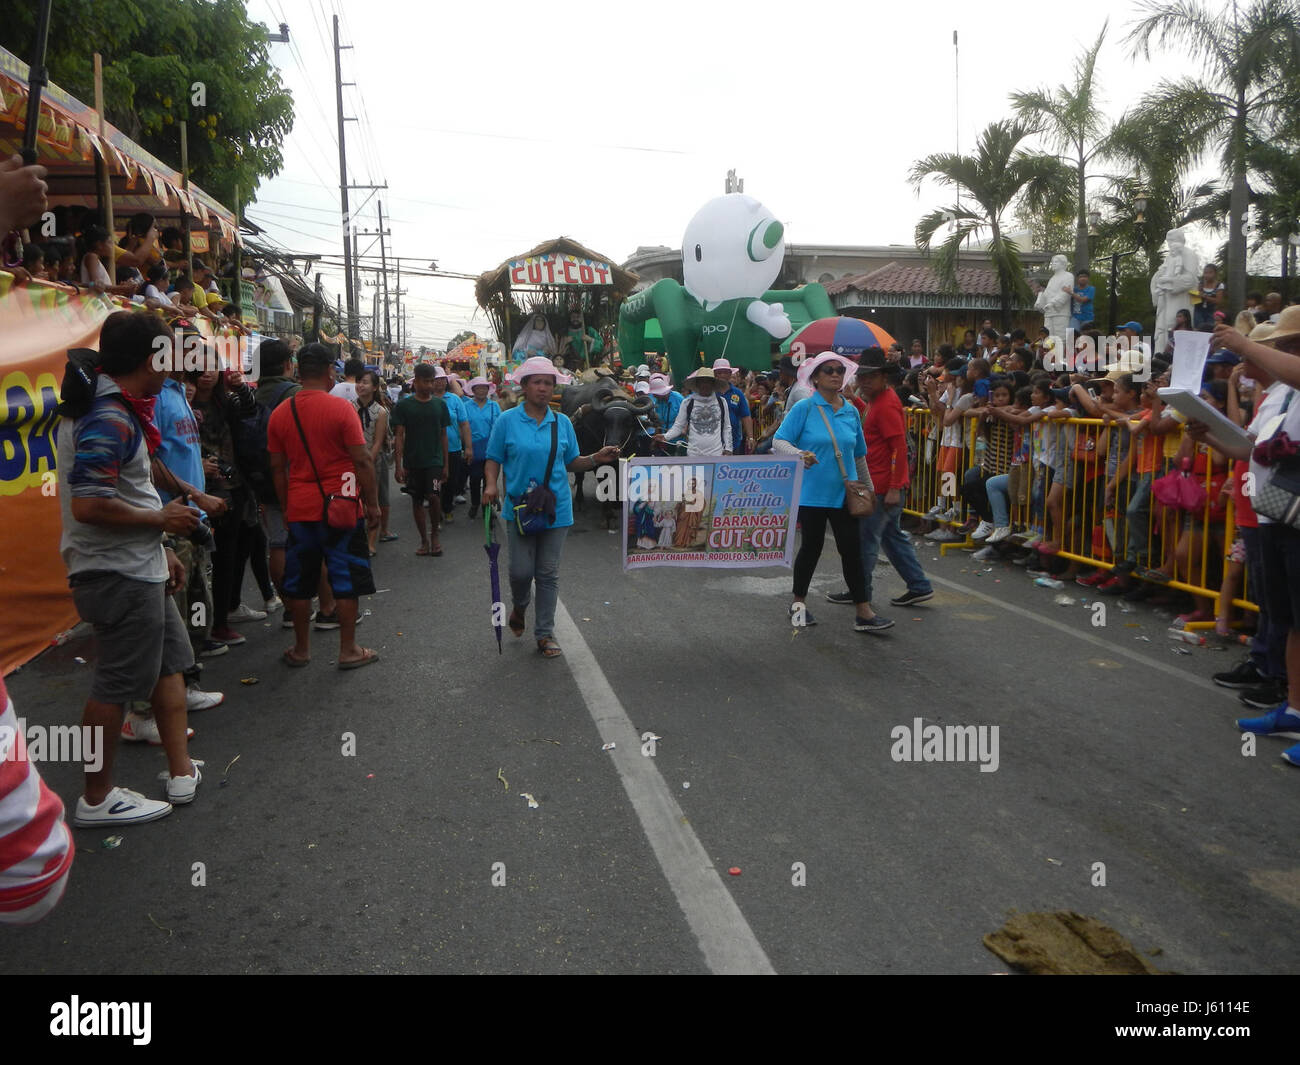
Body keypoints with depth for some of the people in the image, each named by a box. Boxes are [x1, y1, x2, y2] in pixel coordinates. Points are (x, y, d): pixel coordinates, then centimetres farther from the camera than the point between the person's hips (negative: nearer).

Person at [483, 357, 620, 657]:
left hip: (556, 508, 2)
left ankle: (545, 634, 18)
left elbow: (571, 463, 11)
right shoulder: (507, 421, -2)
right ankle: (519, 605, 34)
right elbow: (494, 460, 2)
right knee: (521, 570, -1)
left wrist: (596, 459, -6)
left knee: (548, 573, 6)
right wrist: (491, 485, -15)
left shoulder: (562, 423, 7)